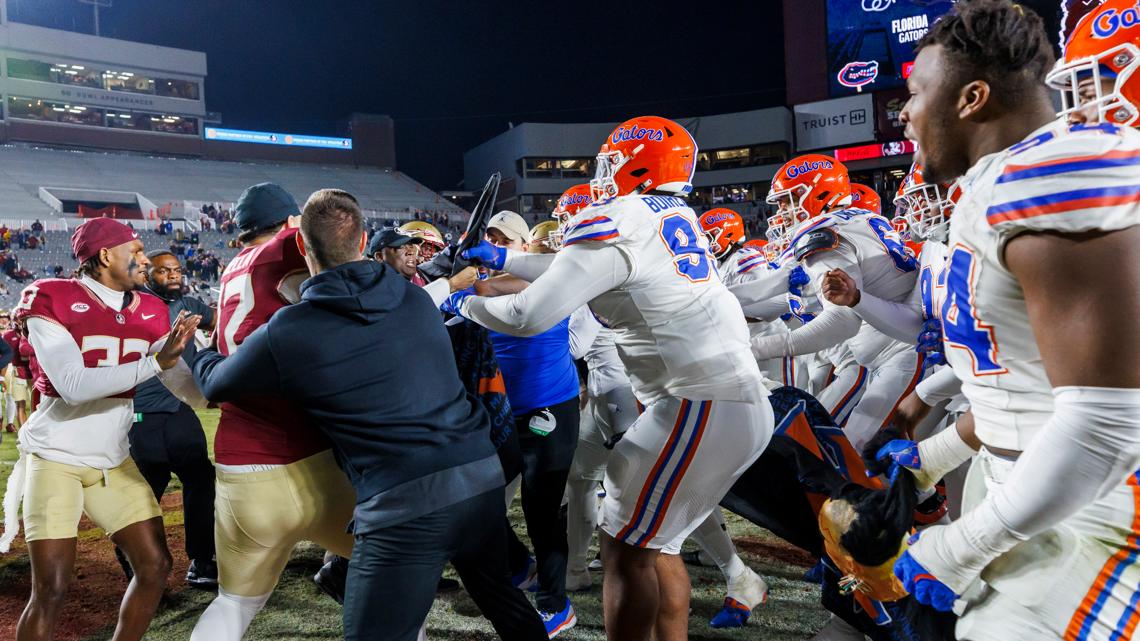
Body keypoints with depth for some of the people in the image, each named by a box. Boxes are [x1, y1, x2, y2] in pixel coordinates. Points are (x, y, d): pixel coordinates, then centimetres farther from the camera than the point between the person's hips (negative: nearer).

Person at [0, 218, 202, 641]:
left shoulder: (149, 312, 3)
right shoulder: (52, 300, -12)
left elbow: (191, 389, 4)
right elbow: (75, 386, -24)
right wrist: (156, 361, -29)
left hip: (113, 460, 6)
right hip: (55, 457, -6)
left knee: (155, 565, 4)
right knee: (51, 589, -7)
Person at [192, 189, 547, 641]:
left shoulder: (287, 333, -4)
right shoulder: (413, 296, 10)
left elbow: (215, 383, 16)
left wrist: (203, 351, 39)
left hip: (403, 502, -6)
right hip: (483, 473, 6)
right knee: (500, 596, 28)